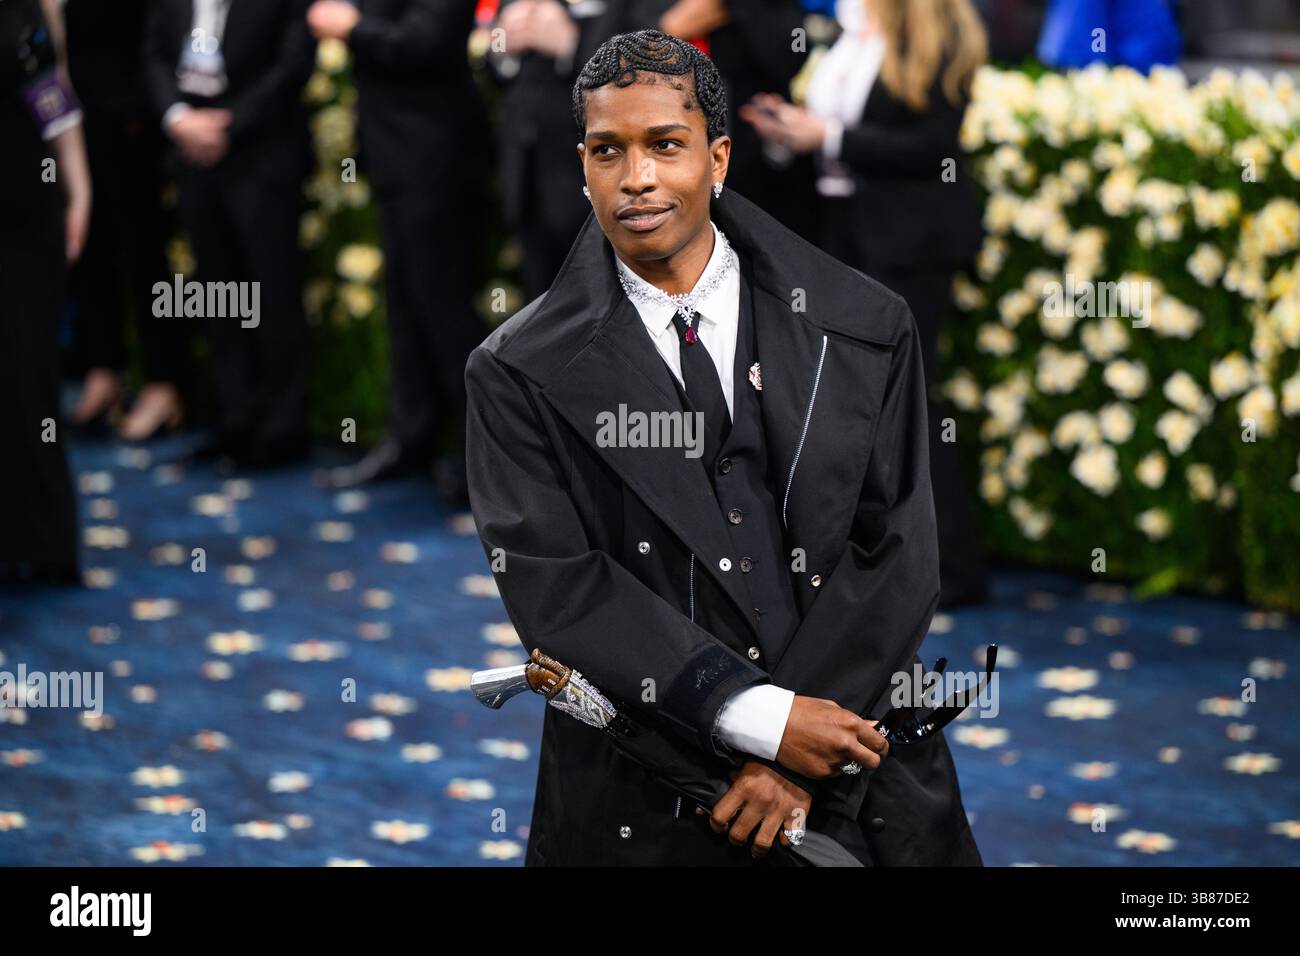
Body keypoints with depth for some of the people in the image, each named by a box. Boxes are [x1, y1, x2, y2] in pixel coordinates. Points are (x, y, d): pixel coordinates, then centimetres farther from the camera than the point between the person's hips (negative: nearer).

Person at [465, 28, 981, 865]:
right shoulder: (520, 375, -2)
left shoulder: (867, 330, 1)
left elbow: (899, 555, -3)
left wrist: (799, 762, -13)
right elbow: (552, 583, -11)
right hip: (639, 817, -1)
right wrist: (760, 720, -18)